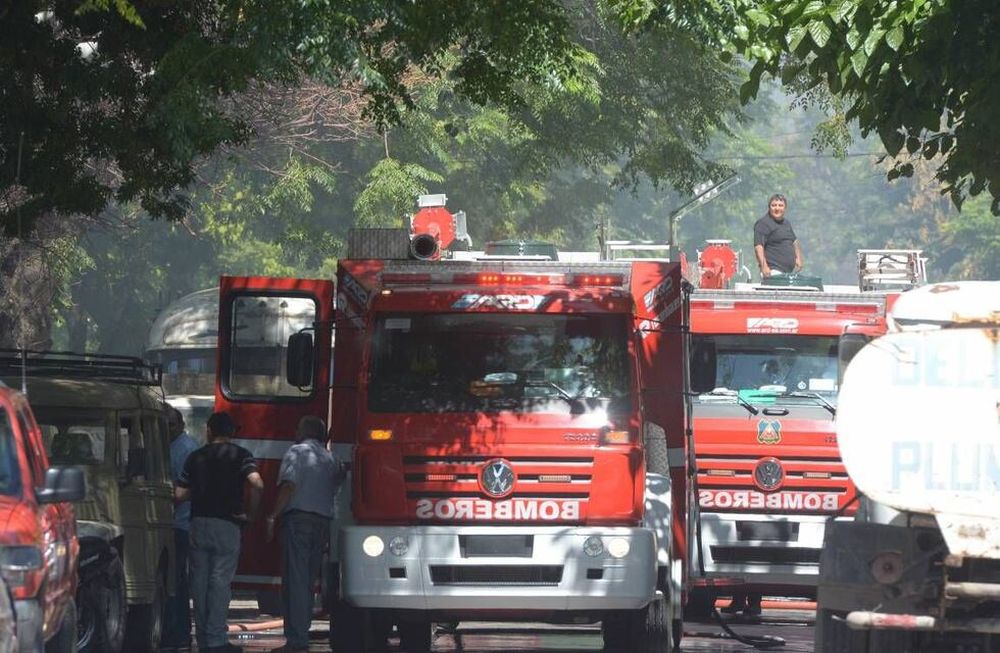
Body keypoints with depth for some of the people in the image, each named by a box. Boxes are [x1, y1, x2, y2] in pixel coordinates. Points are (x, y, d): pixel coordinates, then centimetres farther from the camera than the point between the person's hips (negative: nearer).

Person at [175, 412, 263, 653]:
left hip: (199, 522, 3)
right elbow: (257, 484, -18)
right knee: (220, 582, -3)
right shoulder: (240, 455, -1)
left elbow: (179, 495, 5)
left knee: (200, 580, 9)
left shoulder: (196, 457, 8)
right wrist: (251, 513, -5)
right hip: (226, 524, -3)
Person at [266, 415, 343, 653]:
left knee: (295, 582, -8)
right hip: (324, 522, 7)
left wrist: (273, 517, -12)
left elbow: (289, 486, -13)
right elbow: (336, 490, 16)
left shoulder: (297, 452, -2)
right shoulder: (330, 459, 19)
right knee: (308, 582, 13)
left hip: (299, 518, -7)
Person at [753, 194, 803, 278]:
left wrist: (798, 258, 18)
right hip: (773, 270, -8)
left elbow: (794, 241, 33)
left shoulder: (786, 223, 21)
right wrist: (764, 266, -26)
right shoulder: (763, 224, -7)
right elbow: (758, 246, -16)